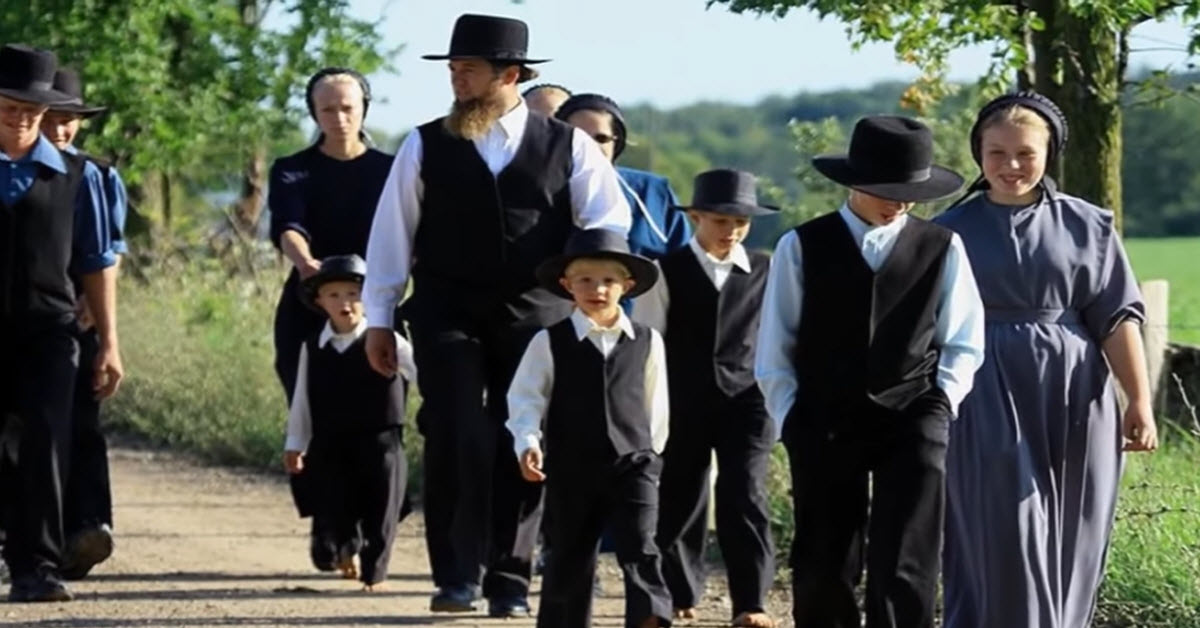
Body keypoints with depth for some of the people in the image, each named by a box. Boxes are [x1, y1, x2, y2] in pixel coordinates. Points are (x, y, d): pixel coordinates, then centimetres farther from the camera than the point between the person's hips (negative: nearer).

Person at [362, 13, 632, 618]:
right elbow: (392, 232, 6)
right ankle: (455, 576, -1)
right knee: (456, 442, -9)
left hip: (536, 316, 1)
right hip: (448, 316, 0)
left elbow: (610, 218, 5)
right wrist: (379, 319, 5)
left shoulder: (568, 147, 3)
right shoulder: (426, 147, 3)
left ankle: (509, 582, 12)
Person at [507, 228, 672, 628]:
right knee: (570, 559, 8)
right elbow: (525, 398, -4)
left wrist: (652, 452, 15)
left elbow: (656, 406, 13)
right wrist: (528, 442, -18)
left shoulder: (647, 342, 5)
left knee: (640, 551, -12)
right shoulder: (550, 342, -2)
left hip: (633, 464, 0)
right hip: (571, 469, 0)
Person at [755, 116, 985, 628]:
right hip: (824, 425, 1)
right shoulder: (802, 248, 2)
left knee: (904, 572, -9)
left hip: (913, 423, -1)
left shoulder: (942, 249, 4)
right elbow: (774, 352, 5)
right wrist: (792, 418, -2)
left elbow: (963, 344, 11)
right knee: (824, 570, 6)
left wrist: (941, 404, -2)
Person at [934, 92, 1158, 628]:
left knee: (1067, 544, 6)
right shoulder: (952, 232, 5)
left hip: (1072, 403, 2)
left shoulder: (1087, 227, 6)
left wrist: (1140, 400, -7)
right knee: (1003, 544, -9)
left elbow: (1117, 318, 2)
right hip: (989, 405, -2)